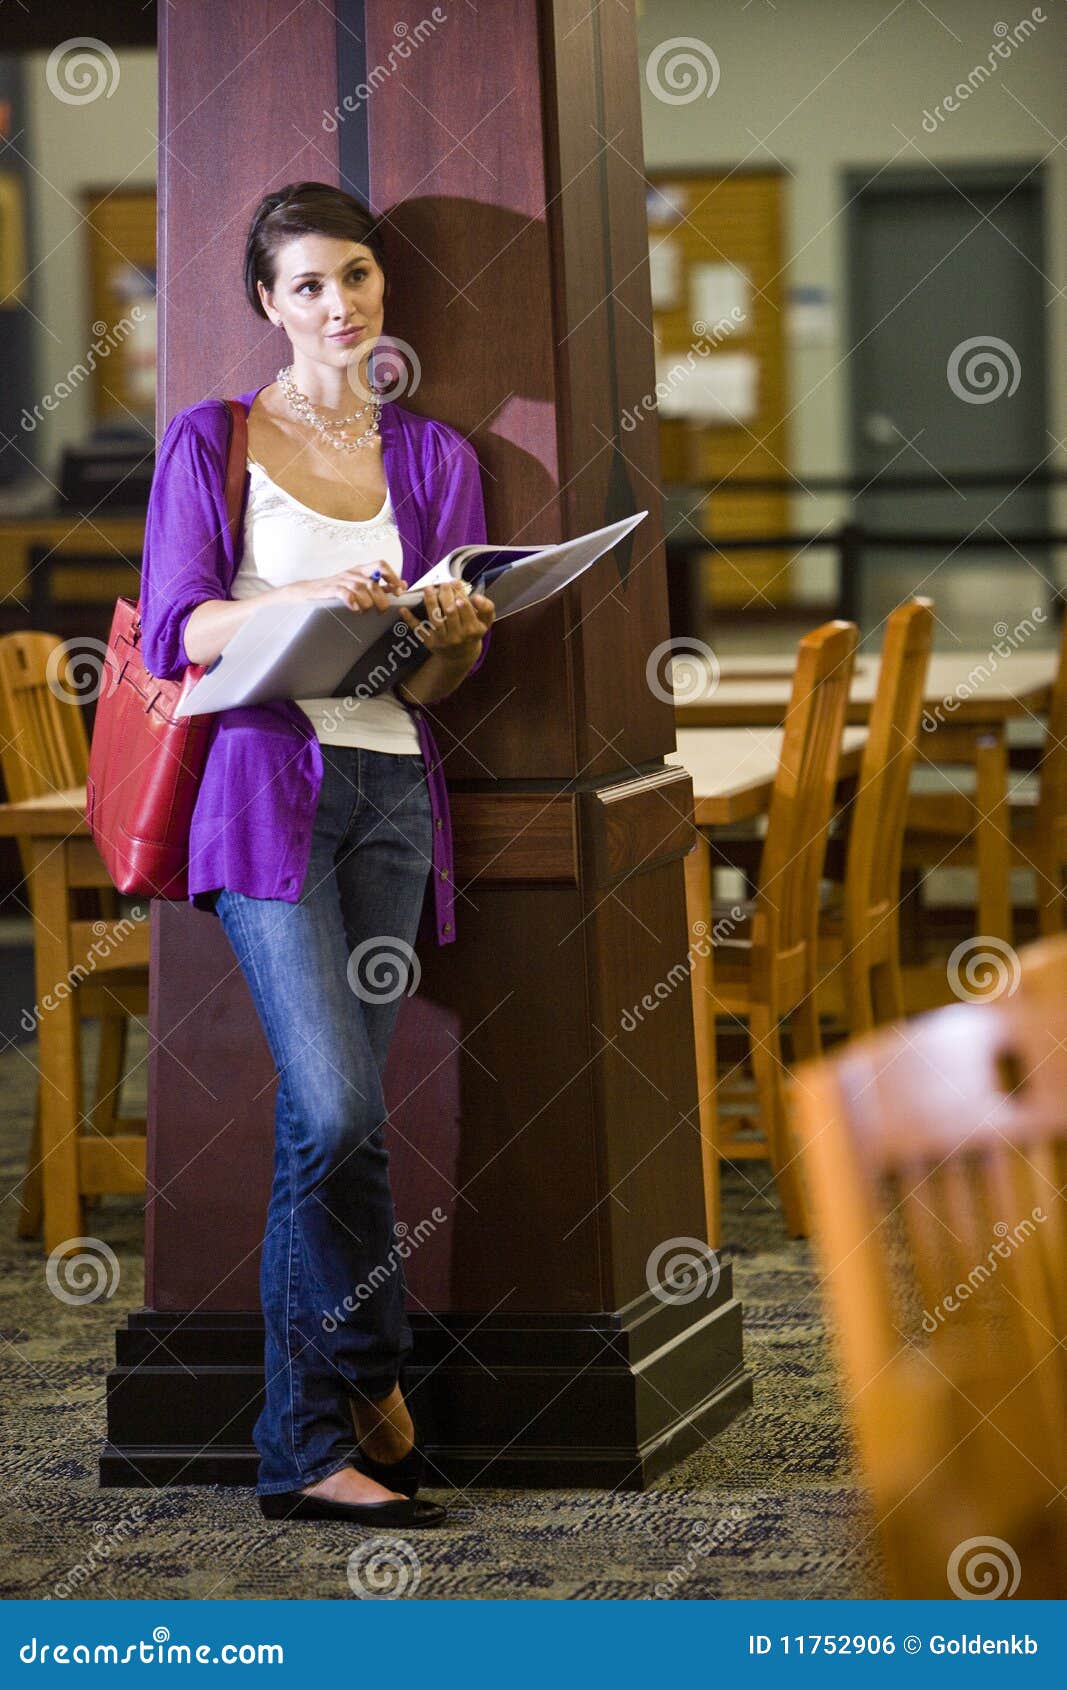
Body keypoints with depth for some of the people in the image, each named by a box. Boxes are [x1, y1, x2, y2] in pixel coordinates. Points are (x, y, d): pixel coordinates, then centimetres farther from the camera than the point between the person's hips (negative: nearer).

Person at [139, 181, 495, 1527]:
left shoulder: (433, 456, 16)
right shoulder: (210, 441, 7)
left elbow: (436, 682, 13)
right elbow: (174, 630, -3)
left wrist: (449, 636, -10)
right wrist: (311, 599, -18)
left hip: (391, 790, 3)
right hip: (268, 776, -3)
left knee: (330, 1120, -1)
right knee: (336, 1110, -16)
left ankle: (305, 1448, 4)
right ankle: (371, 1372, 3)